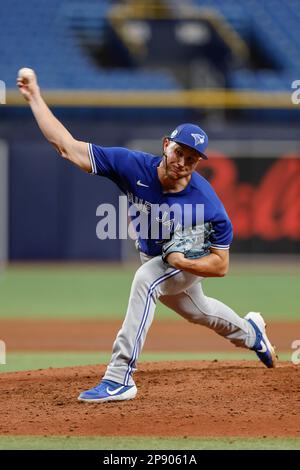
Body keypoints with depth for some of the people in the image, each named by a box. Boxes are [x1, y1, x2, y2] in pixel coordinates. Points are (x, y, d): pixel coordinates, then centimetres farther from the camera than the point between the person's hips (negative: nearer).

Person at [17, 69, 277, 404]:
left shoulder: (207, 203, -38)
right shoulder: (133, 166, -32)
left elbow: (221, 266, -29)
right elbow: (67, 146, -32)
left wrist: (181, 262, -44)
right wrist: (35, 99, -36)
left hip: (192, 260, -6)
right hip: (153, 257, 6)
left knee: (146, 280, -34)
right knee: (196, 310, 29)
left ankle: (120, 378, -35)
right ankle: (249, 332, 64)